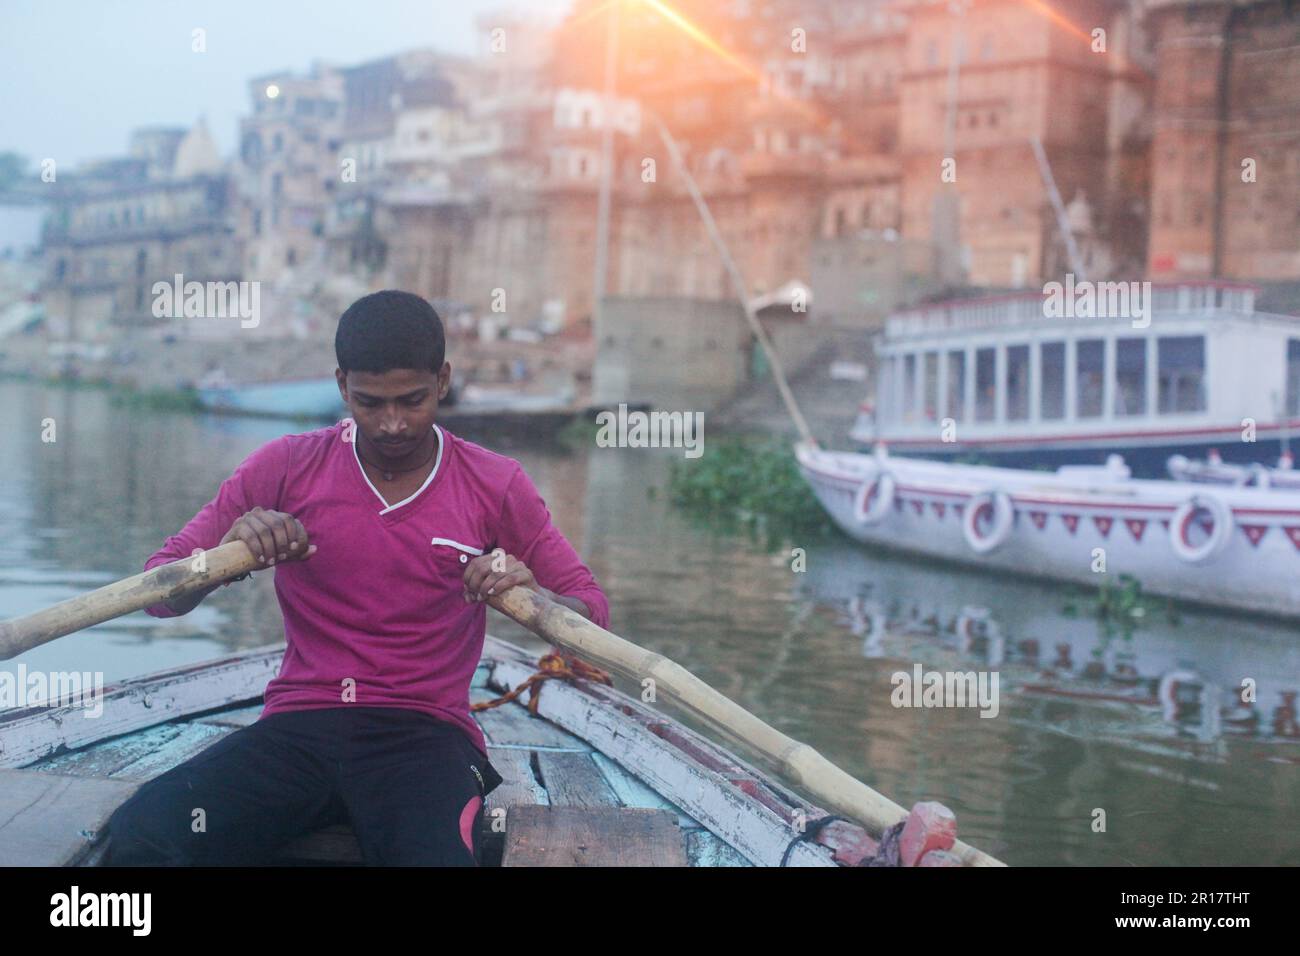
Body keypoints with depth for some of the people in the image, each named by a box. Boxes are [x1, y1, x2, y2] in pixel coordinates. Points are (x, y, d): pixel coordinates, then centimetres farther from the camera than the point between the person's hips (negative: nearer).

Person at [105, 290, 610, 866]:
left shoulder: (495, 487, 5)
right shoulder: (286, 468, 5)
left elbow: (592, 614, 7)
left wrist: (531, 596, -17)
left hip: (427, 732, -2)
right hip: (298, 727, 2)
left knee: (437, 855, -38)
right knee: (138, 836, -25)